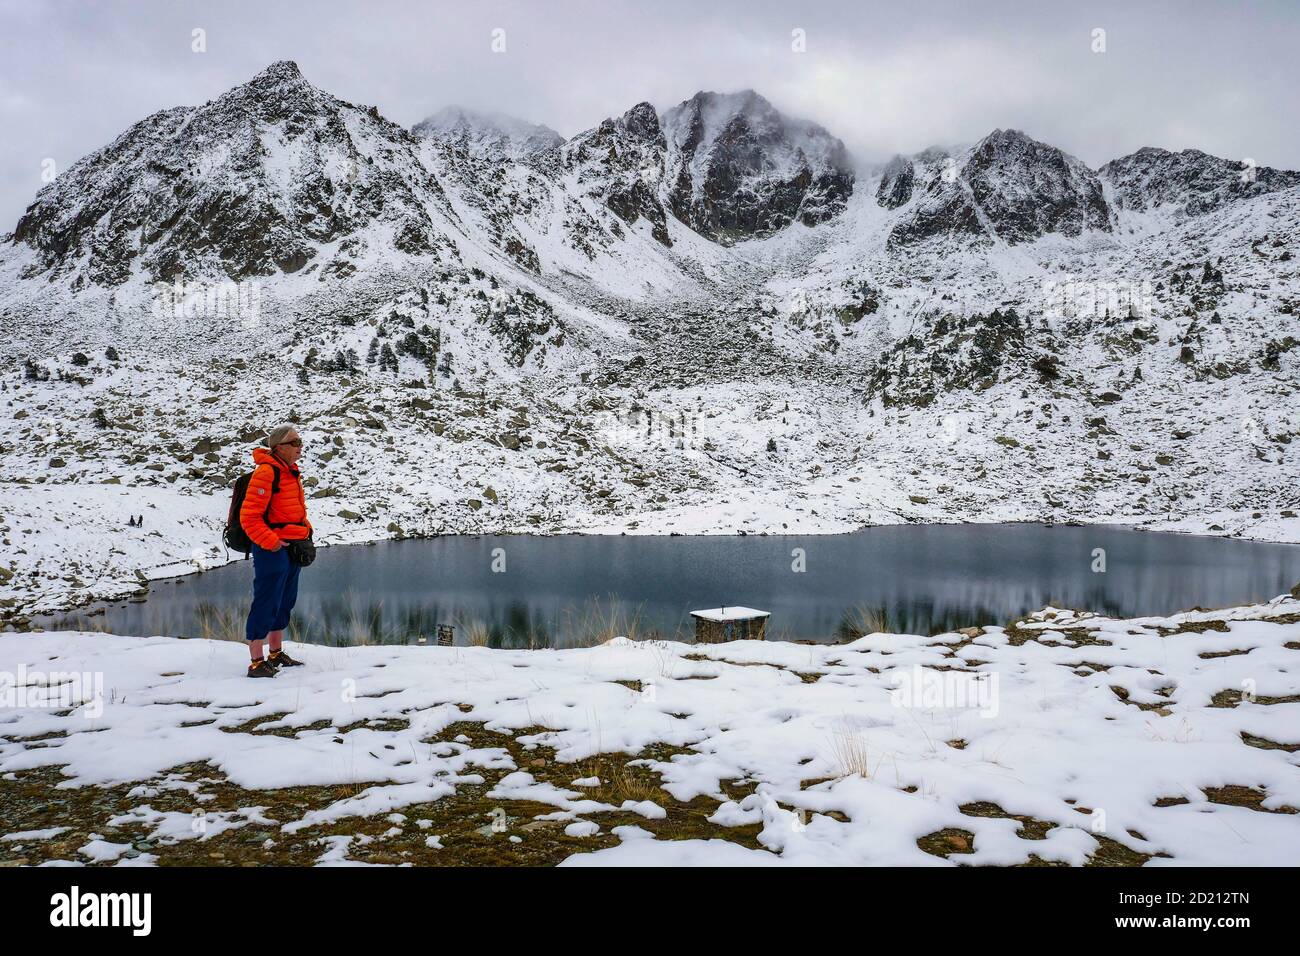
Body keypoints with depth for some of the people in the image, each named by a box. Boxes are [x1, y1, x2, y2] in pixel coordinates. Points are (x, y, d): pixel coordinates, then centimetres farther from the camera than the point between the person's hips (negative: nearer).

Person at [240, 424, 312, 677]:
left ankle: (276, 654, 31)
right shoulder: (266, 472, -15)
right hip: (272, 549, -10)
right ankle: (256, 663, 3)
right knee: (266, 604, -5)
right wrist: (270, 542, -20)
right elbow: (249, 516, -19)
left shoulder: (291, 471, 14)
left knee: (285, 602, 17)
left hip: (292, 547, 10)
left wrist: (305, 530, 13)